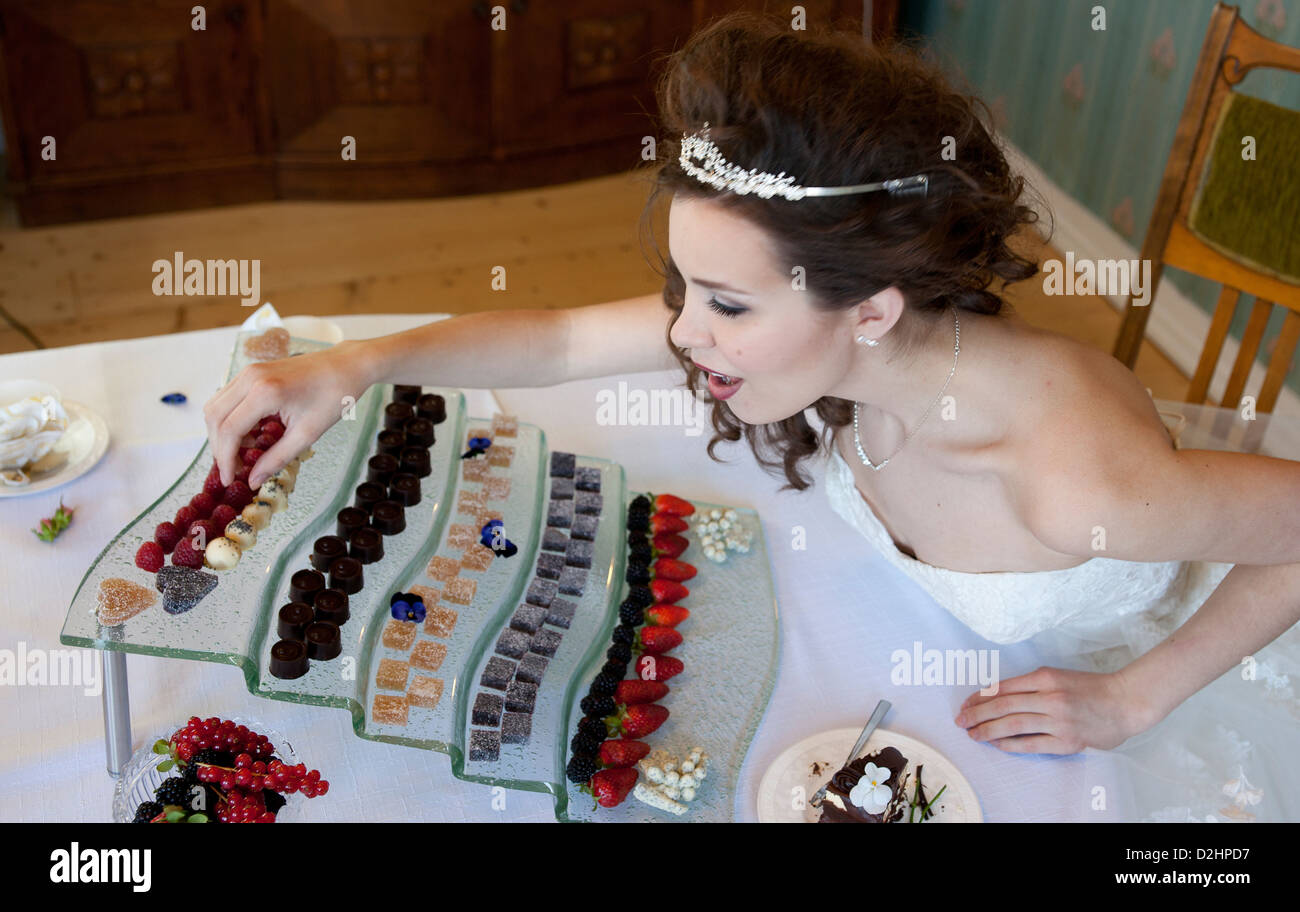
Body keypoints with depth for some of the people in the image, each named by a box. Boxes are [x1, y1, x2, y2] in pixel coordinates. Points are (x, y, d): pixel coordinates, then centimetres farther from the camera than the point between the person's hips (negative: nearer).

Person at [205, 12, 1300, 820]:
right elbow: (558, 340, -16)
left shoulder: (1081, 480, -46)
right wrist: (354, 367, -26)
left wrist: (1132, 700, -23)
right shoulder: (775, 315, -29)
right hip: (953, 649, 4)